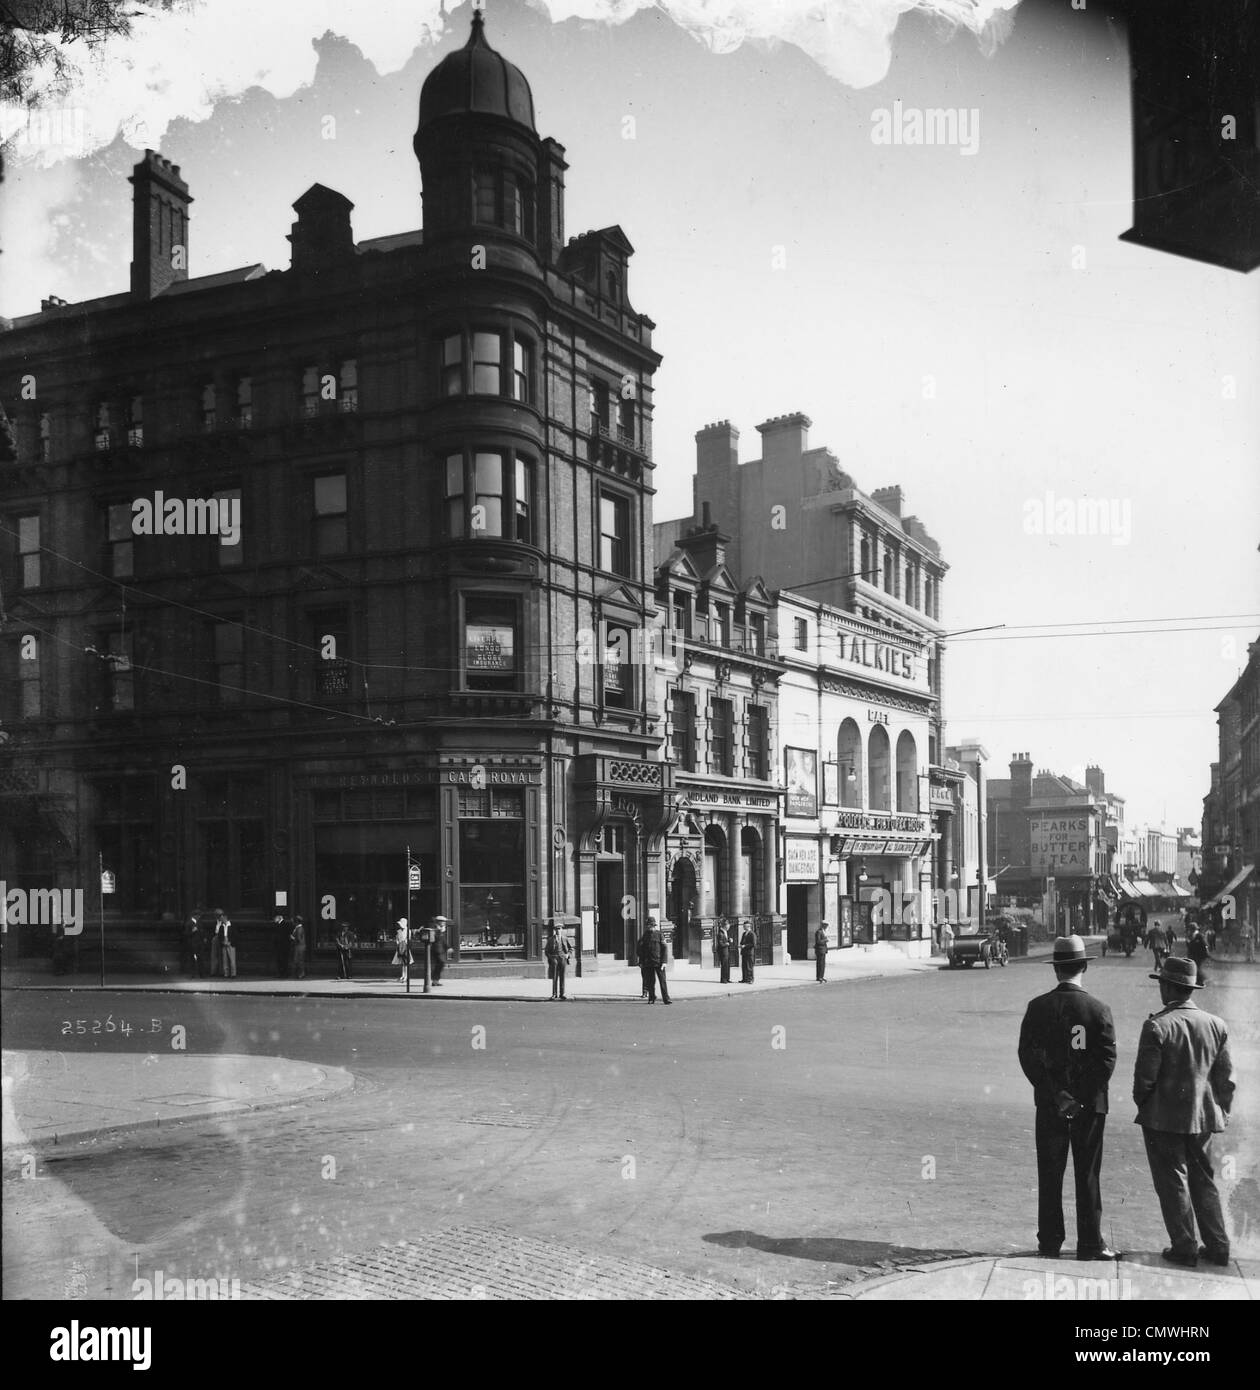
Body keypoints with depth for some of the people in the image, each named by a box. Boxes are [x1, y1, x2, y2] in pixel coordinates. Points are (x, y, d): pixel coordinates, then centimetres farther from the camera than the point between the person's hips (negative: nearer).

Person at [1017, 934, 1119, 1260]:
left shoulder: (1037, 1007, -3)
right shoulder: (1099, 1009, -7)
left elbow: (1027, 1056, -6)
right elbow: (1108, 1059, -12)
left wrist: (1056, 1095, -6)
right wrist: (1083, 1098, -9)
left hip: (1049, 1103, 1)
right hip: (1090, 1102, -1)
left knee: (1049, 1175, 9)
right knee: (1088, 1175, 7)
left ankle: (1049, 1243, 13)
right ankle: (1090, 1244, 10)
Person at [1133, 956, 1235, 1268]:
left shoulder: (1157, 1026, -17)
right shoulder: (1216, 1025, 0)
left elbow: (1145, 1076, -14)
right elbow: (1226, 1076, 4)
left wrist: (1142, 1103, 4)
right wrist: (1222, 1109, 15)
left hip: (1163, 1117, -5)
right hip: (1203, 1117, 5)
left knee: (1173, 1183, 5)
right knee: (1204, 1180, 17)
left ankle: (1185, 1249, 9)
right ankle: (1217, 1247, 19)